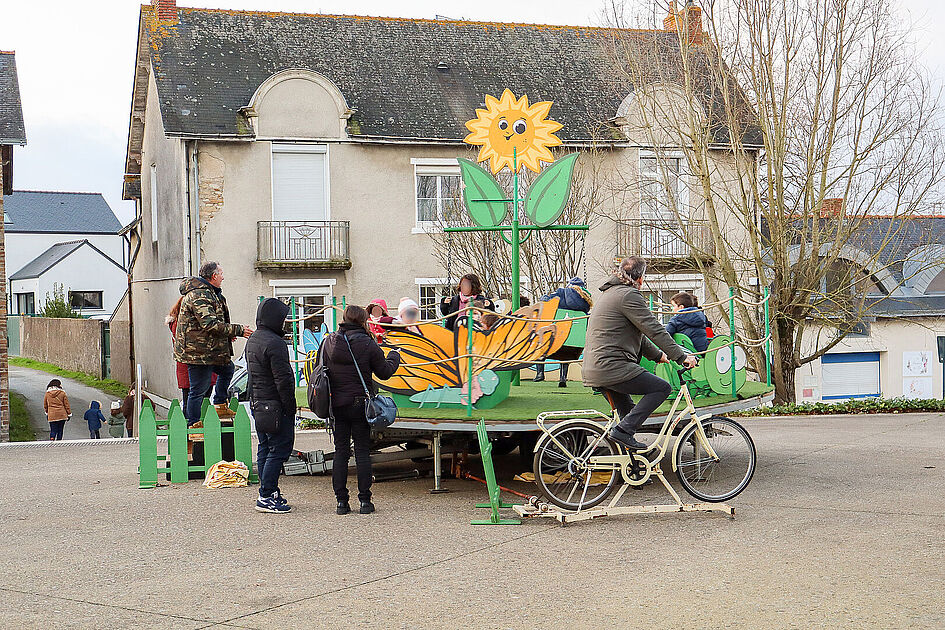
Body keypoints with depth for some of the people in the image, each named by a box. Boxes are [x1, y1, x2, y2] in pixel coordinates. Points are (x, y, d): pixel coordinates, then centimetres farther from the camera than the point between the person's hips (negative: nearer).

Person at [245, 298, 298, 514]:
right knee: (280, 448, -7)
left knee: (265, 448, 15)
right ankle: (266, 496, -8)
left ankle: (269, 491, 21)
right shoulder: (274, 343, -18)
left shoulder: (252, 340, 13)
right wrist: (290, 407, -15)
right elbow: (283, 380, -21)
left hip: (257, 402, 10)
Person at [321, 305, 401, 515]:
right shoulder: (368, 344, -10)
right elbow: (384, 372, -1)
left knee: (340, 452, 9)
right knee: (362, 452, 5)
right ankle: (365, 500, 6)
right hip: (360, 405, -3)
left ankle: (341, 501, 8)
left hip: (337, 404, 3)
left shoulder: (329, 342, 1)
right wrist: (394, 357, 18)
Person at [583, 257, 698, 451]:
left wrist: (658, 355, 31)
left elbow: (637, 334, 30)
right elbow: (654, 330, -15)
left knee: (627, 411, 20)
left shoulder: (609, 293, 23)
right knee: (662, 388, -7)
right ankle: (623, 430, -14)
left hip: (594, 370, 11)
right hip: (612, 367, -11)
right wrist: (681, 356, -12)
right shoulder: (629, 295, -10)